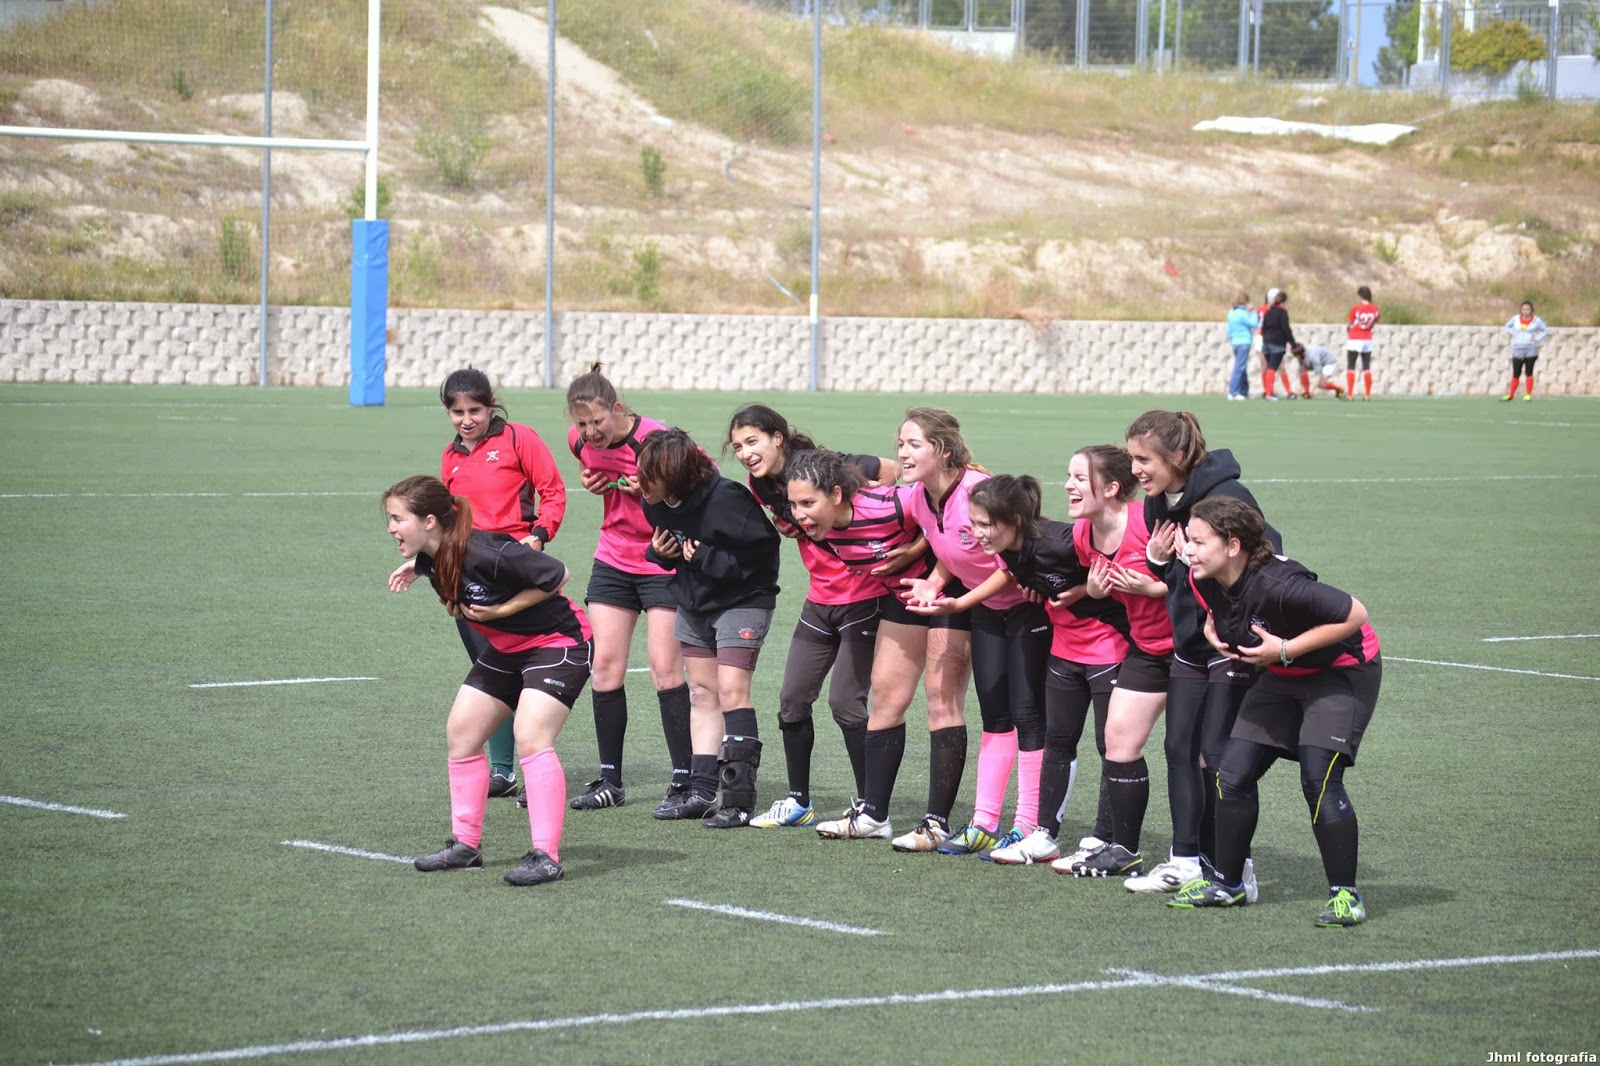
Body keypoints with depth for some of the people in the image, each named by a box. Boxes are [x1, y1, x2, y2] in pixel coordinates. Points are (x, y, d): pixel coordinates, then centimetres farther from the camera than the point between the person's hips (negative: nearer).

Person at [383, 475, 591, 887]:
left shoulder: (486, 553, -33)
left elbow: (556, 574, -25)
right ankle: (465, 845, 19)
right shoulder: (430, 558, -7)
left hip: (557, 641, -10)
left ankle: (547, 857, -24)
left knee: (530, 738, -24)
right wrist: (417, 569, 2)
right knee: (460, 733, 8)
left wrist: (502, 610, -23)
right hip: (505, 649, 10)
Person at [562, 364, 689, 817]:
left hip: (663, 564, -6)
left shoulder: (654, 439, -22)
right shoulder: (580, 441, -4)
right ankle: (610, 780, 12)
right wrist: (589, 480, -3)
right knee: (605, 666, 3)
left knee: (665, 668, -9)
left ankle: (684, 782, -3)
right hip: (613, 561, 6)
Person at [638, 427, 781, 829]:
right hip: (694, 602, 8)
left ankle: (739, 799, -14)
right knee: (701, 692, 9)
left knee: (731, 690, -14)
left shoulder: (725, 500, -28)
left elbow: (760, 553, -27)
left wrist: (705, 557, -28)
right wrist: (660, 551, -10)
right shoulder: (656, 503, -5)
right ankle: (704, 791, 14)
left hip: (742, 600, -8)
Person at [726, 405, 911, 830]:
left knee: (844, 700, -8)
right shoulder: (762, 486, 0)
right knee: (792, 698, 7)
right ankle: (799, 802, 20)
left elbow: (891, 470, -15)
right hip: (820, 600, 7)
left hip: (863, 597, -7)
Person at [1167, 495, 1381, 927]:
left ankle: (1345, 895, -8)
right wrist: (1215, 634, -7)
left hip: (1342, 673, -8)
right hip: (1282, 677, 8)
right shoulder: (1205, 581, -11)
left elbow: (1354, 614, -29)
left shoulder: (1276, 585, -35)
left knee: (1319, 781, -19)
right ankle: (1227, 883, 17)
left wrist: (1285, 649, -28)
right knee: (1234, 774, 2)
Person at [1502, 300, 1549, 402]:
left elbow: (1546, 331, 6)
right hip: (1518, 350, 2)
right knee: (1516, 374, 2)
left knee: (1529, 373, 1)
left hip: (1530, 350, -2)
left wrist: (1537, 338, -6)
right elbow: (1507, 327, 19)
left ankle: (1528, 395, 9)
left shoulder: (1536, 320, -2)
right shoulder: (1516, 318, 3)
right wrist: (1514, 333, 3)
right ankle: (1510, 395, 10)